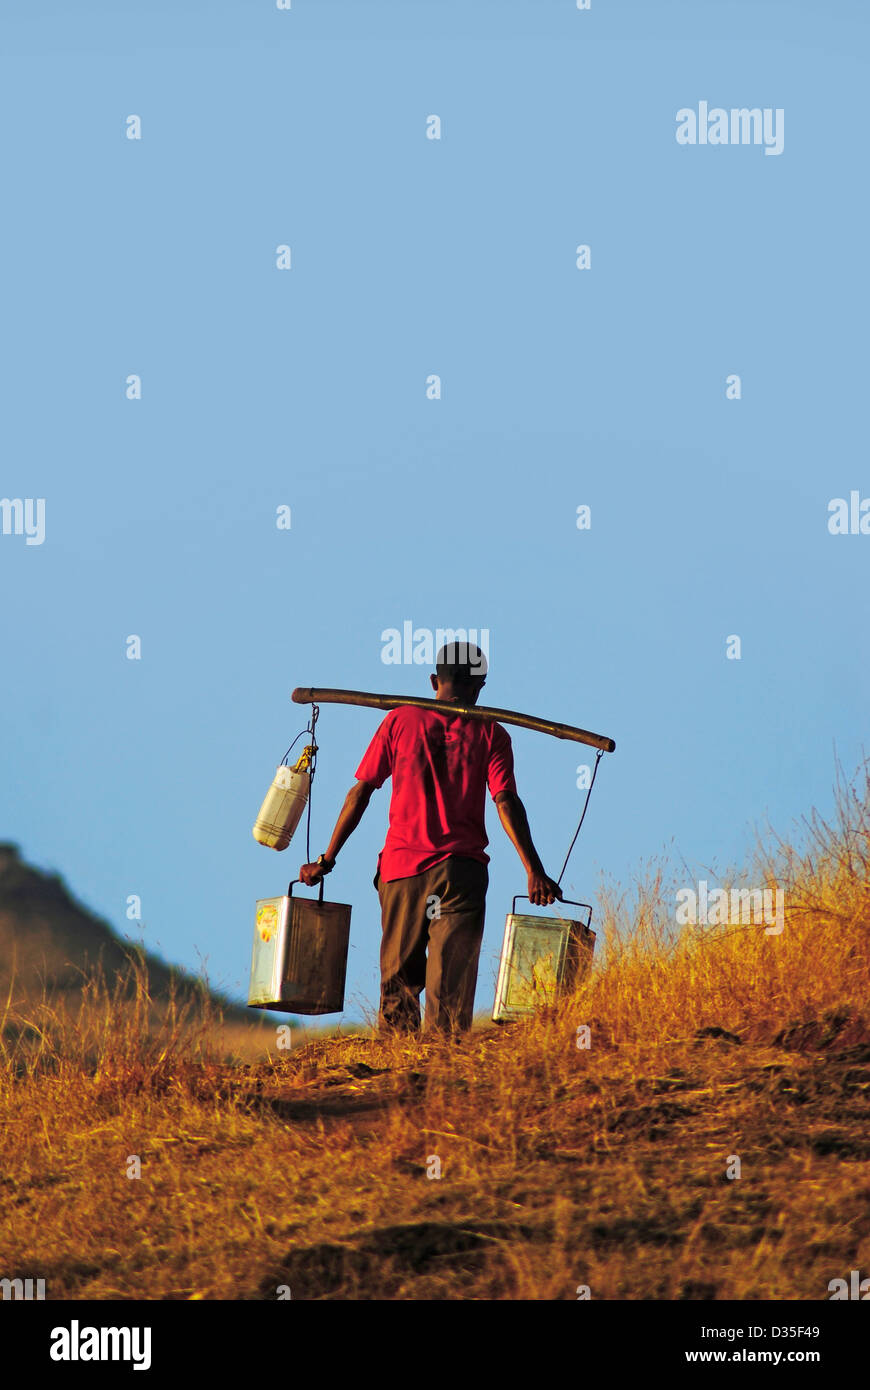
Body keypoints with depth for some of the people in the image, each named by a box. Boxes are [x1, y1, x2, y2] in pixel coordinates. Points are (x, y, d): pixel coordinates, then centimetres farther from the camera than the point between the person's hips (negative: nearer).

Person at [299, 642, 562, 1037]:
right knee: (451, 982, -2)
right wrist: (534, 871, -10)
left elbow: (361, 792, 6)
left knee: (398, 978, 11)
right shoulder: (489, 734, 3)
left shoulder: (399, 720, 6)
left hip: (401, 865, 1)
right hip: (461, 869, -1)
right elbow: (506, 801, -7)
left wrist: (327, 859, 10)